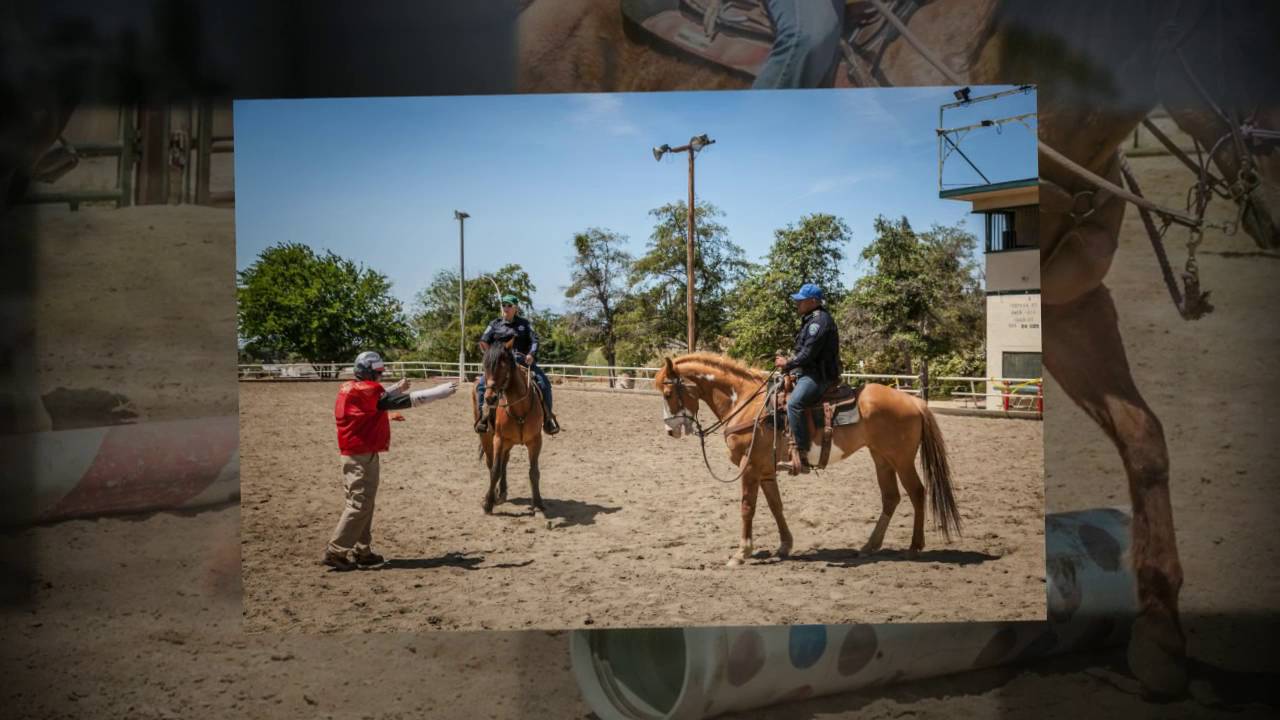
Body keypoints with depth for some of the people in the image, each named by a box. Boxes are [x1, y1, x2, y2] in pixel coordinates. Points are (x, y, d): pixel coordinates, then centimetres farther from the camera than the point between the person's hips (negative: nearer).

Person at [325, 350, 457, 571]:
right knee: (359, 505, -5)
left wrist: (396, 388, 27)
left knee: (364, 503, 15)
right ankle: (336, 551, -2)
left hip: (353, 454, 10)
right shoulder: (365, 390, -17)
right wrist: (441, 391, -18)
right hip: (363, 456, -10)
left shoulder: (349, 388, 10)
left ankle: (361, 551, 20)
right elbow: (408, 400, -20)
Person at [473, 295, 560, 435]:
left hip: (523, 361, 0)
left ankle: (547, 418, -7)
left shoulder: (525, 323, 12)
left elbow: (534, 340, 2)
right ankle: (483, 416, -12)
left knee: (544, 383, -18)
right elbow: (484, 341, 7)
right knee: (482, 384, -22)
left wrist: (532, 355, -15)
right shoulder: (495, 324, 13)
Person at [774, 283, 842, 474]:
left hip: (819, 376, -12)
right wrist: (788, 362, 11)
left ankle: (802, 455, -35)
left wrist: (788, 364, -10)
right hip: (809, 373, 12)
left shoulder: (819, 320, -15)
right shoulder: (811, 319, 20)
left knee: (794, 403, -32)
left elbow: (808, 354, -21)